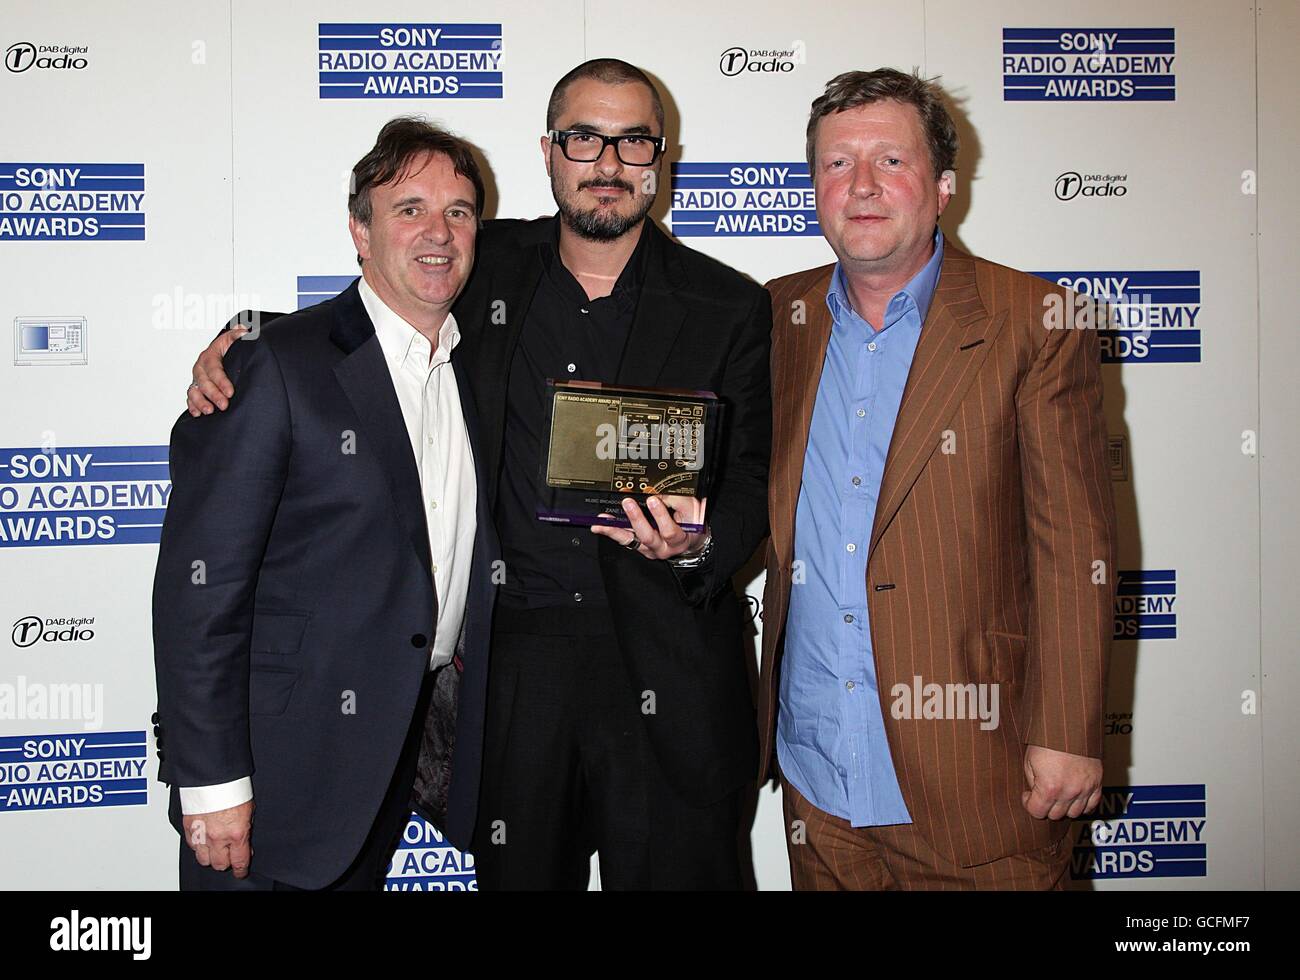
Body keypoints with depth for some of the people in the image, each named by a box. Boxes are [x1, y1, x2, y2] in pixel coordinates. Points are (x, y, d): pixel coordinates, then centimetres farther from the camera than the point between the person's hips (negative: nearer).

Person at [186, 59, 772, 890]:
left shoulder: (729, 307, 2)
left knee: (676, 873, 9)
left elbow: (750, 479, 3)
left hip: (667, 674, -1)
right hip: (514, 663, 1)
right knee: (517, 874, 13)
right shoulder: (486, 269, 6)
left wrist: (696, 545, -19)